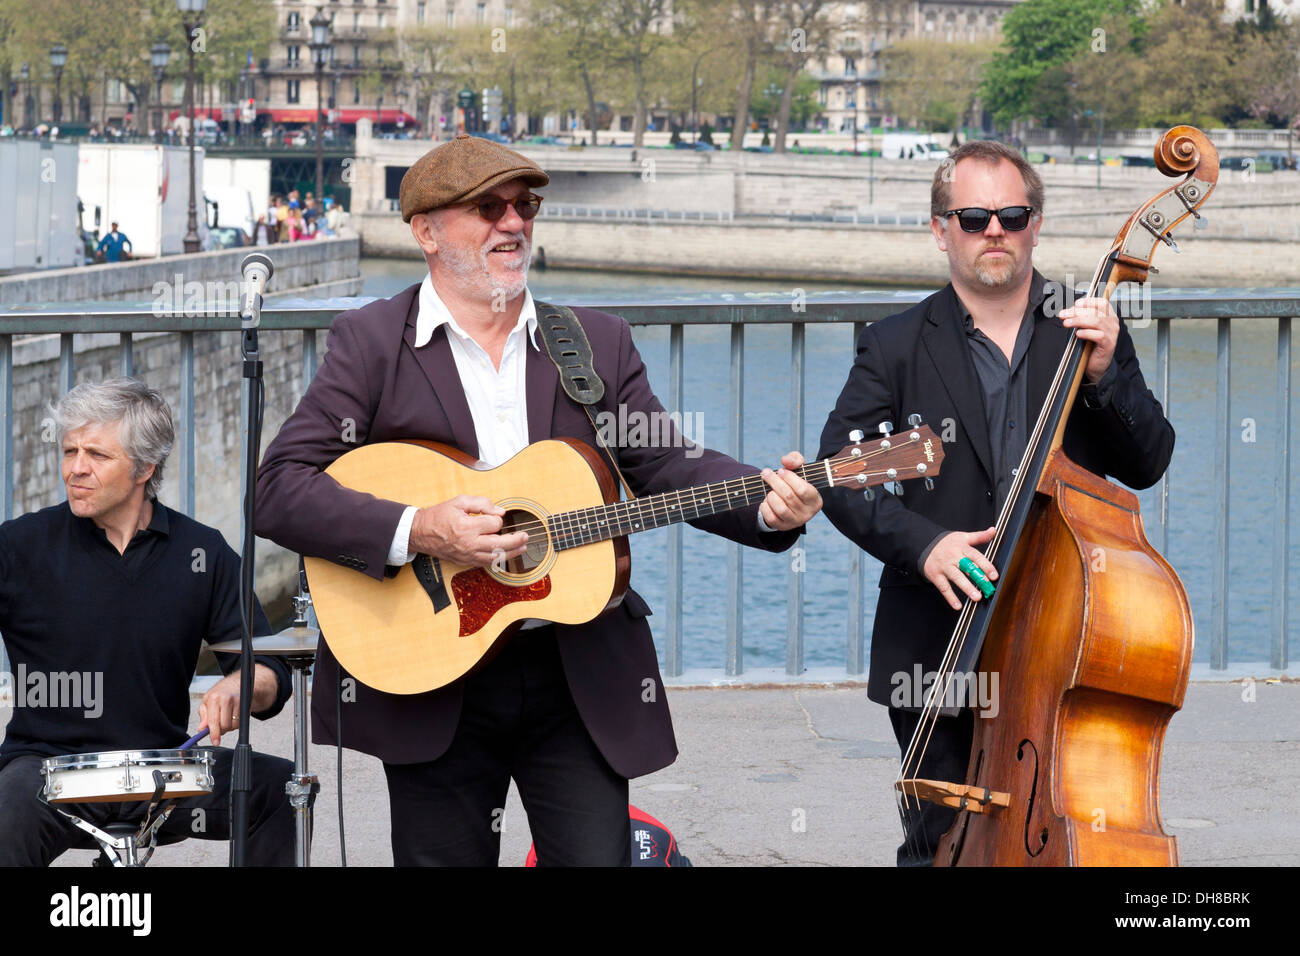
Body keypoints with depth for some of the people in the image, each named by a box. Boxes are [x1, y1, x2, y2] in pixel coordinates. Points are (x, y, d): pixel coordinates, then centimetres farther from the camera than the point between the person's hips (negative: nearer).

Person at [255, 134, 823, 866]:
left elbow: (663, 464, 4)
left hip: (584, 680, 2)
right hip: (435, 681, -2)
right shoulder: (371, 342, 0)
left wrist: (766, 505, -16)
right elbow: (280, 488, -9)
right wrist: (415, 531, -21)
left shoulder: (600, 342, 11)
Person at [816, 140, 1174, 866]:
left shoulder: (1088, 333, 8)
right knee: (941, 846, 3)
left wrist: (1104, 372, -14)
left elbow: (1147, 465, 3)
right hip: (939, 649, -1)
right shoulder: (896, 349, 4)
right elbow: (840, 478, -3)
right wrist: (922, 543, -19)